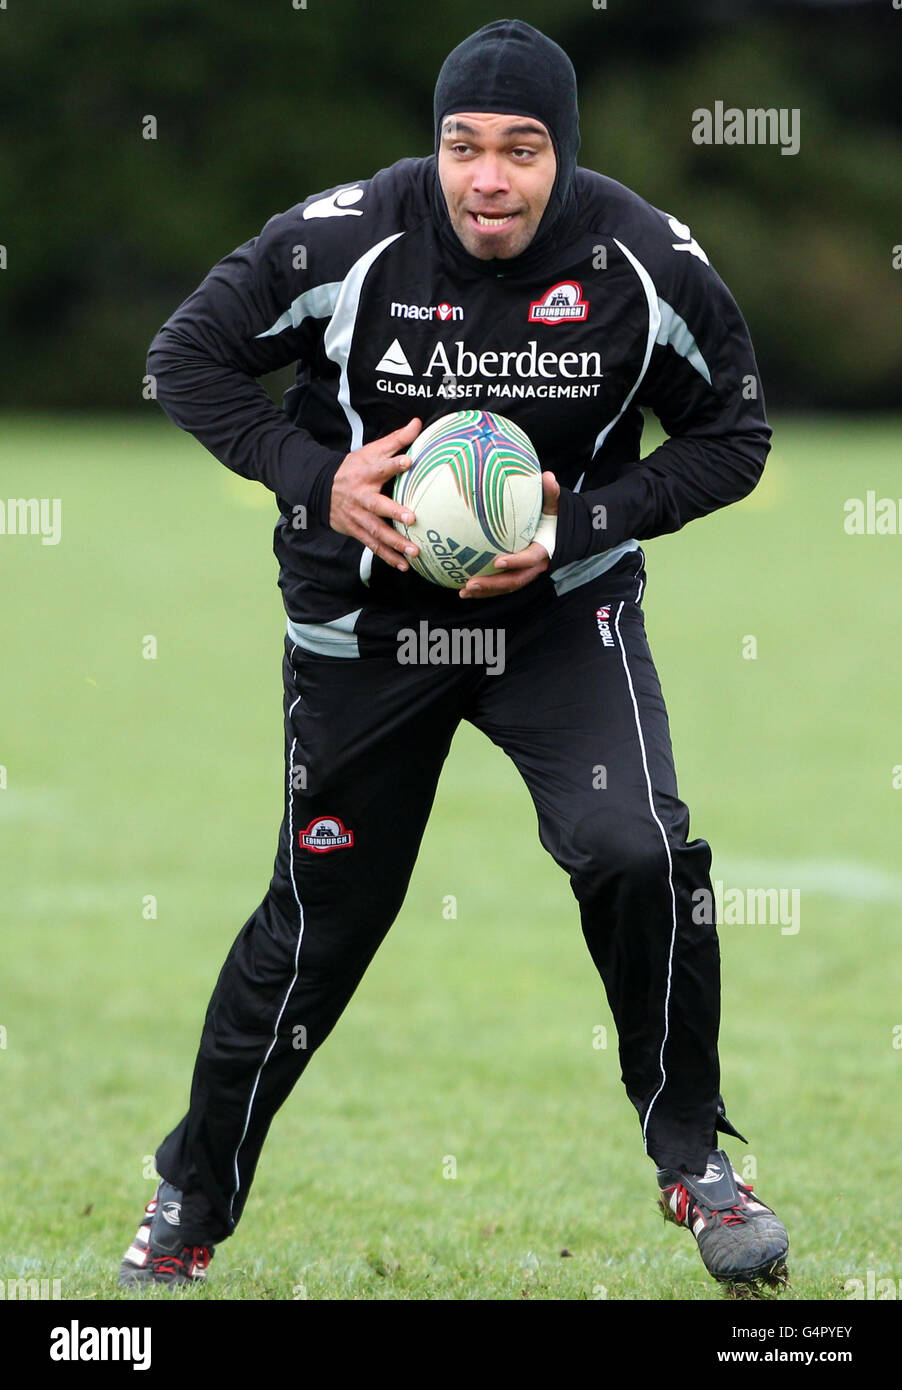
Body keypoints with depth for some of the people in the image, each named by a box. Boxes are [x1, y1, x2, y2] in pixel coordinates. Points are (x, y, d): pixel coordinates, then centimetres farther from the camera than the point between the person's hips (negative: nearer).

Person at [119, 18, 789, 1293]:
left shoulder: (648, 264, -17)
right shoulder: (346, 242, -20)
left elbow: (733, 435, -5)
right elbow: (189, 357, -7)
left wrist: (583, 521, -19)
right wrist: (317, 477, -21)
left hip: (565, 607, 0)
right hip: (366, 615, 0)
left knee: (638, 852, -23)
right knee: (319, 921, 8)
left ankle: (694, 1160, -3)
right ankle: (194, 1198, 30)